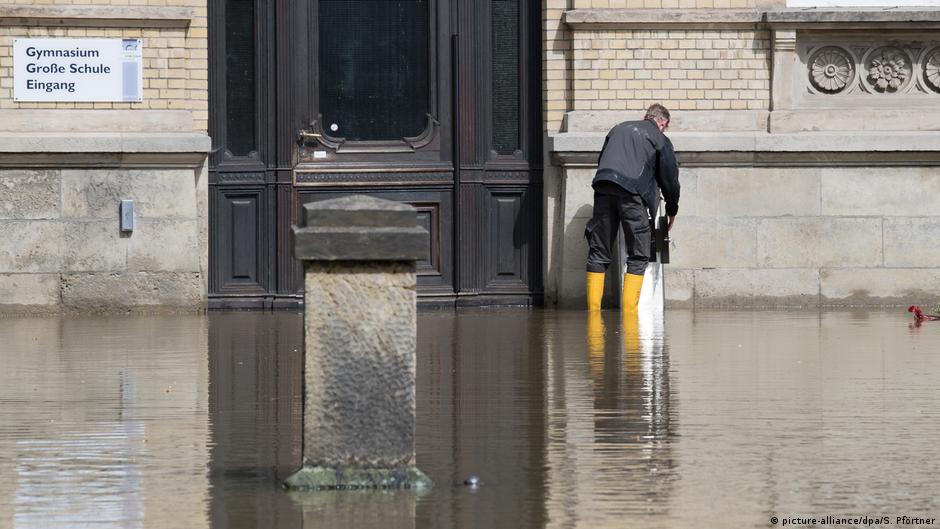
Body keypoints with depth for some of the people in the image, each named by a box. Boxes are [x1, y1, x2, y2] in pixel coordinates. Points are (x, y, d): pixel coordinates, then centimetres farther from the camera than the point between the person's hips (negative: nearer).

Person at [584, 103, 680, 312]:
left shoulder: (619, 129, 26)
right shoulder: (660, 140, 13)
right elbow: (670, 178, 15)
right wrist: (672, 211, 29)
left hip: (603, 189, 4)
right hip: (632, 193, -4)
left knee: (598, 253, 7)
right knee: (638, 256, 4)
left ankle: (593, 308, 2)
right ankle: (629, 310, -4)